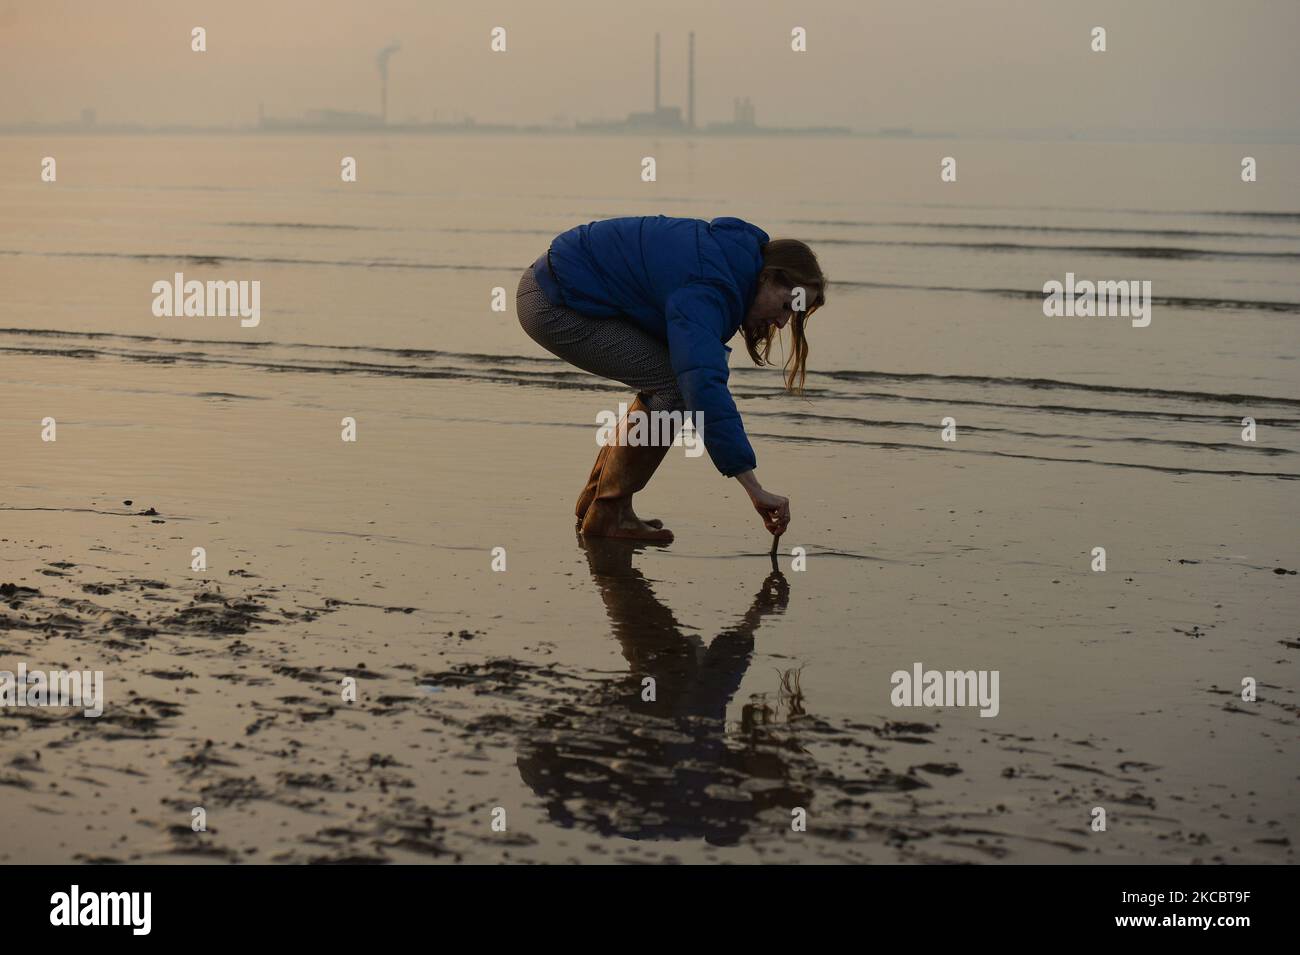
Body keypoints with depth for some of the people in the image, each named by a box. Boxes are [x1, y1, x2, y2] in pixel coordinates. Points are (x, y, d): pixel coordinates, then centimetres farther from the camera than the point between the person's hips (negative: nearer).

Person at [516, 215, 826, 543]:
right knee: (672, 384, -15)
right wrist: (754, 489, -37)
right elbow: (703, 384, -36)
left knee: (664, 380, 8)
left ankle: (594, 500, 16)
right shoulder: (706, 290, -26)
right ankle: (608, 513, -6)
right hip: (550, 305, -10)